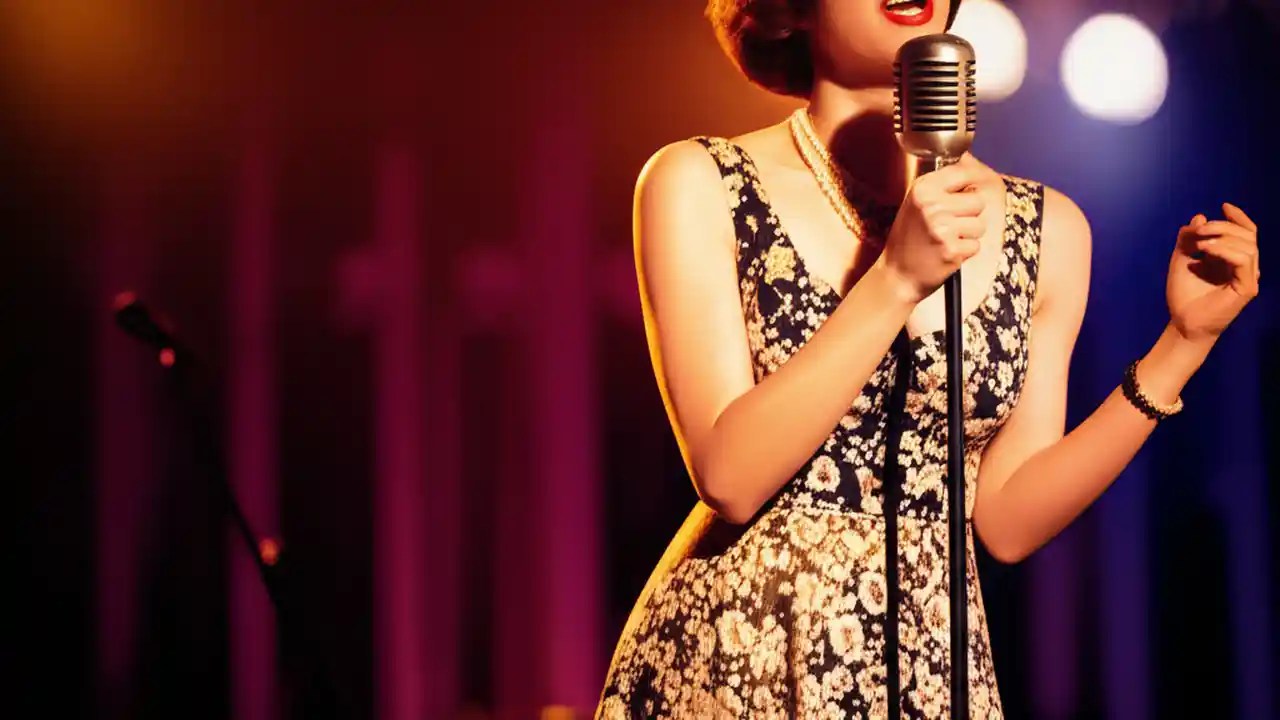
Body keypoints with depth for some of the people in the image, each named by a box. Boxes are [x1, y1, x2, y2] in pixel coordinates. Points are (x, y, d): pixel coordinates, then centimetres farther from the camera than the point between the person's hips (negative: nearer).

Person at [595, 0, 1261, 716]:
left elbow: (1007, 518, 1)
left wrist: (1184, 343, -5)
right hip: (732, 662, -3)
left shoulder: (1047, 228, 2)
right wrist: (897, 279, -22)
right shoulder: (699, 185, -6)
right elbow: (729, 476, -15)